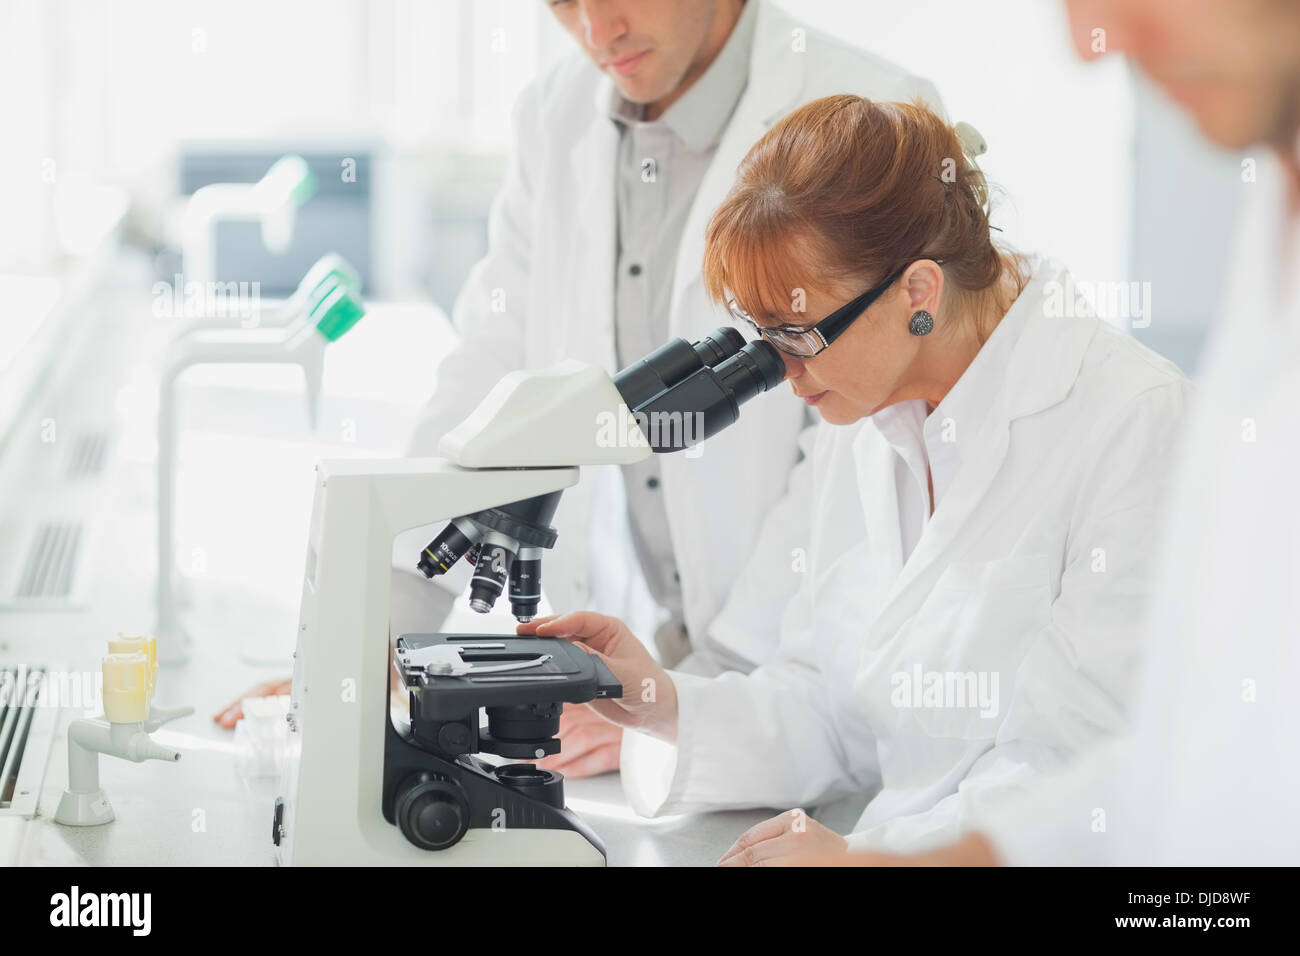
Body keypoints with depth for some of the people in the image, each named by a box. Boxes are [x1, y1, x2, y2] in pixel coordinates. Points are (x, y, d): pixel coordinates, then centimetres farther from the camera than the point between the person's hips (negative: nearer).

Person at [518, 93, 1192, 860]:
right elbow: (837, 724, 13)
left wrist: (871, 853, -20)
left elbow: (1095, 766, -16)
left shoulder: (1133, 422, -13)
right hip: (889, 838, 5)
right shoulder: (855, 432, 10)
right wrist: (666, 705, -2)